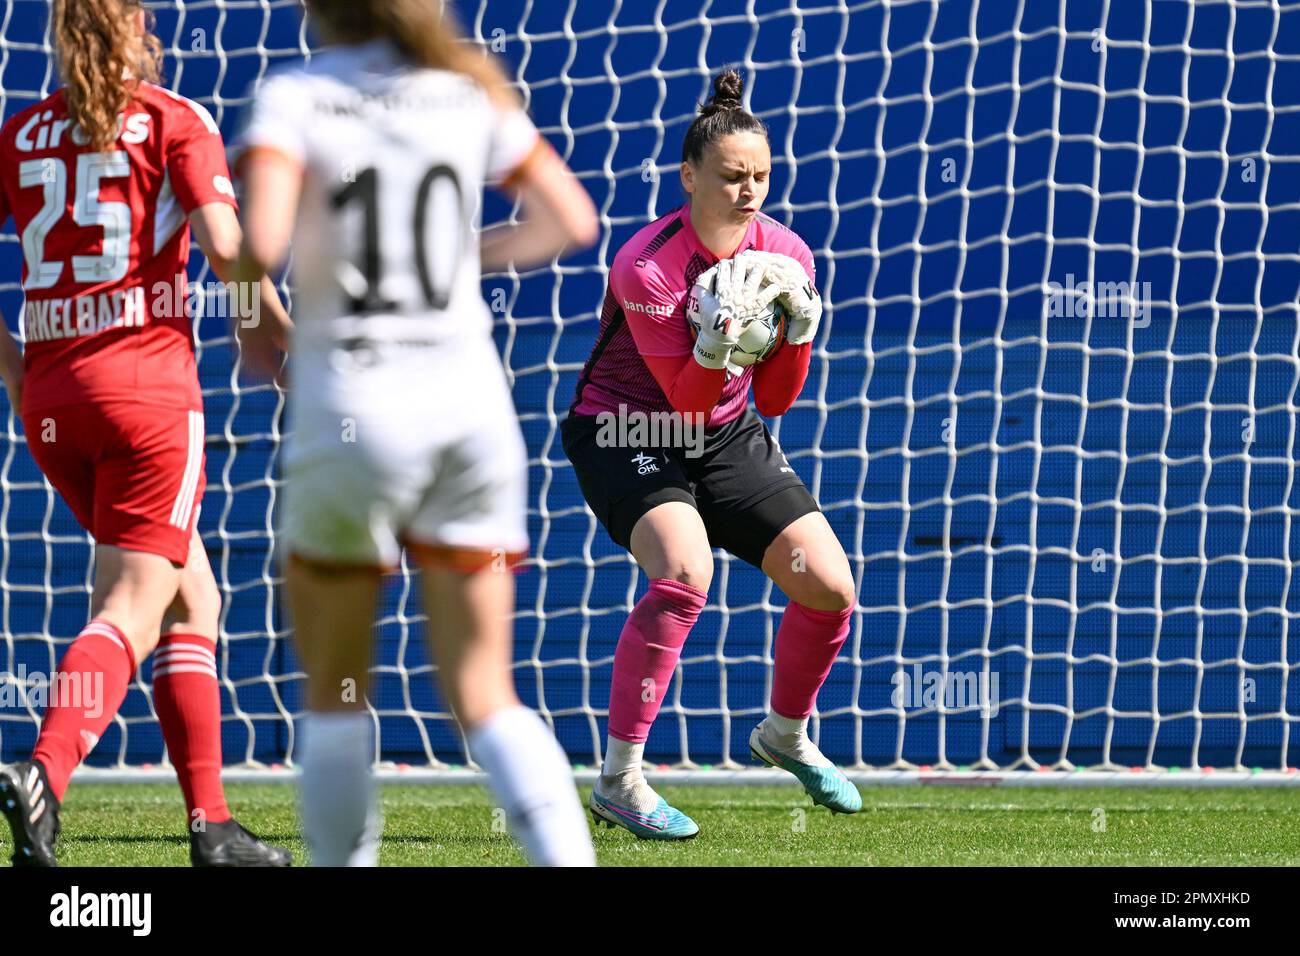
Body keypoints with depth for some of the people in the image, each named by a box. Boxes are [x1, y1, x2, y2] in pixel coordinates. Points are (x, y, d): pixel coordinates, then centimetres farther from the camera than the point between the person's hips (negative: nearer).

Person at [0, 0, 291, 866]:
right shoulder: (174, 121, -1)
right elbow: (226, 247, -12)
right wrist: (283, 335, 2)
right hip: (146, 380, -5)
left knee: (192, 599, 17)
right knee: (132, 610, -8)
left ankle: (212, 822, 14)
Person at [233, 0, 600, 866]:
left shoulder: (294, 97, -7)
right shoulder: (468, 90, 5)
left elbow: (259, 243, -21)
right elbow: (572, 220, 8)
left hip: (351, 411, -3)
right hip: (469, 401, 3)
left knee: (335, 693, 14)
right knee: (484, 696, 7)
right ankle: (570, 859, -13)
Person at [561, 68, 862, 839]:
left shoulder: (783, 256, -9)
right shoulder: (647, 267, -25)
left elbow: (775, 398, -3)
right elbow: (687, 399, -24)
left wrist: (799, 331, -20)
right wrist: (717, 341, -41)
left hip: (727, 437, 6)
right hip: (625, 430, -6)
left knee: (830, 586, -4)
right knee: (684, 572, -32)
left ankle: (786, 734, 27)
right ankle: (618, 782, -23)